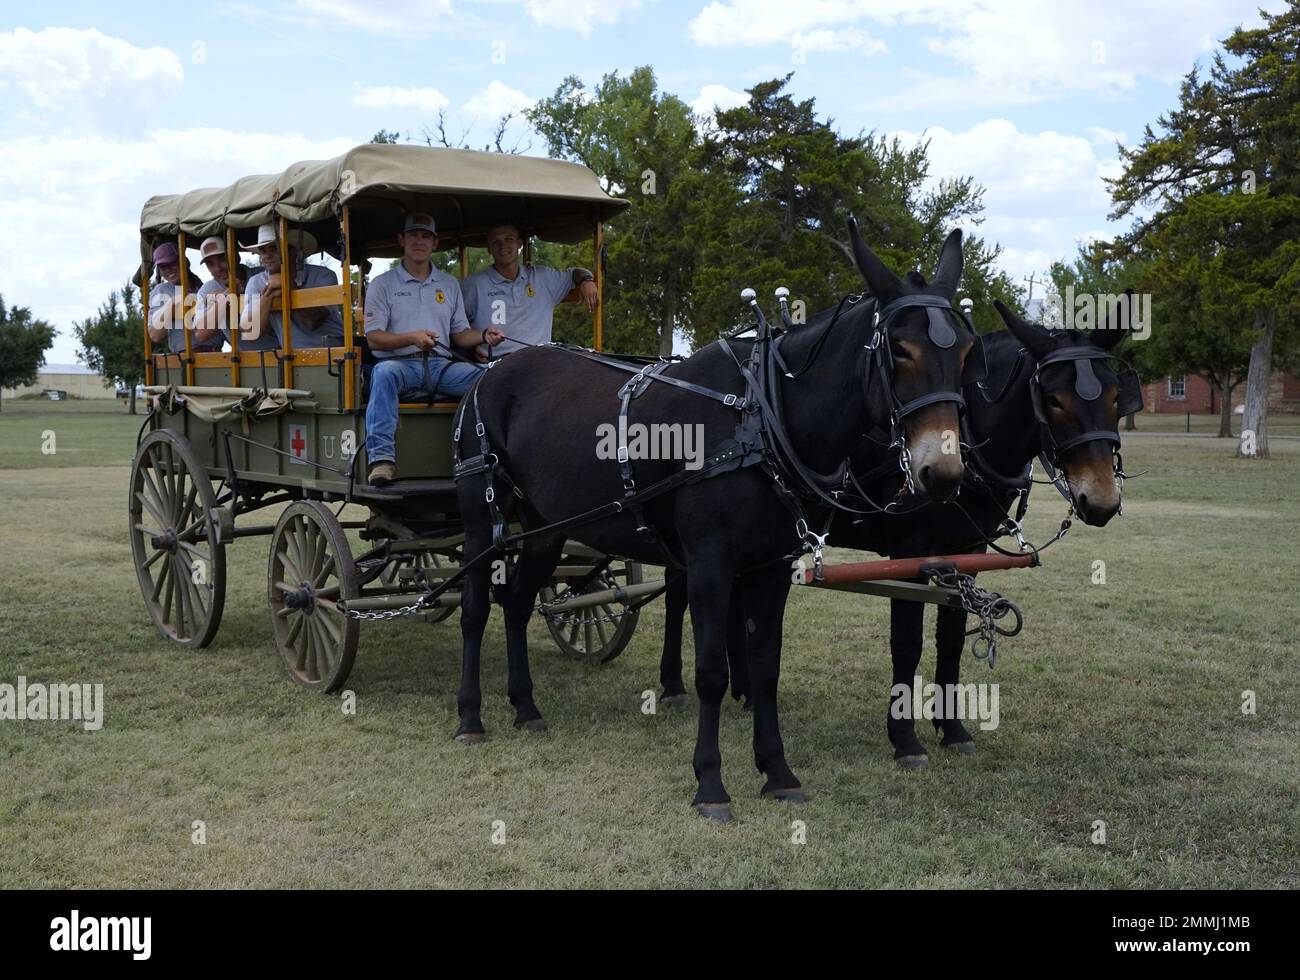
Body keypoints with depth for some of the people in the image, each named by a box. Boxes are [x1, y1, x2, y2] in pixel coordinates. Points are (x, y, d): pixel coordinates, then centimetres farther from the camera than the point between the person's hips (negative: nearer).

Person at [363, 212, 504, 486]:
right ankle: (382, 457, -46)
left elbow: (460, 334, 20)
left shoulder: (450, 284, 21)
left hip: (440, 364, 3)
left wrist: (484, 335, -3)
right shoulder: (383, 284, 9)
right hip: (400, 362, -3)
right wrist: (412, 338, -18)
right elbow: (374, 338, 0)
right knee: (384, 372, -40)